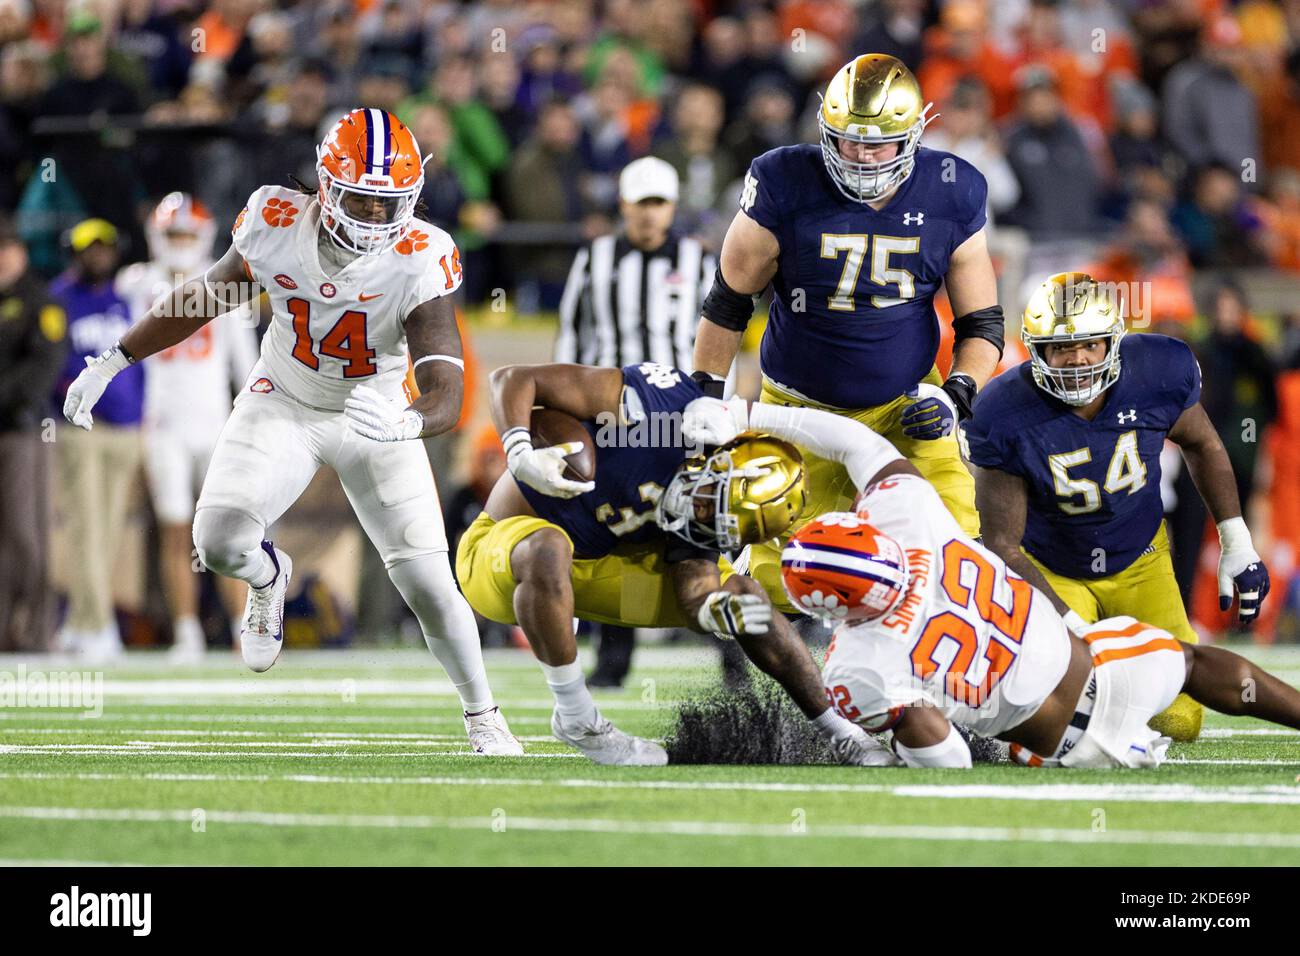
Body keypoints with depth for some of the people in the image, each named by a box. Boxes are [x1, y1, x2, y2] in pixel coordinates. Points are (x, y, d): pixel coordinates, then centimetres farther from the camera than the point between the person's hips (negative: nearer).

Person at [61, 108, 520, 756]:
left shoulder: (420, 260, -28)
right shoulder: (276, 224, -21)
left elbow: (447, 395, -34)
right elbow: (210, 297, -1)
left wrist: (406, 423, -58)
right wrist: (111, 362, 1)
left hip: (375, 416, -1)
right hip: (283, 405, 1)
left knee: (429, 587, -7)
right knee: (220, 540, -22)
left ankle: (482, 718, 19)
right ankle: (268, 576, 18)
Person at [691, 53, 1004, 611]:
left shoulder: (952, 198, -8)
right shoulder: (786, 188, -15)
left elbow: (982, 323, 2)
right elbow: (728, 302, -1)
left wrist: (956, 396, -16)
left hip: (906, 410, 1)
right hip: (802, 411, -1)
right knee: (777, 584, -3)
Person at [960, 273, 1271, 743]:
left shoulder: (1159, 372, -22)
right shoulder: (1006, 417, -29)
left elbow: (1201, 444, 2)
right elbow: (1002, 544, -21)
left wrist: (1237, 544, 1)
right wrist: (1068, 623, -30)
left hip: (1141, 563, 2)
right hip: (1052, 574, -2)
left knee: (1180, 722, -5)